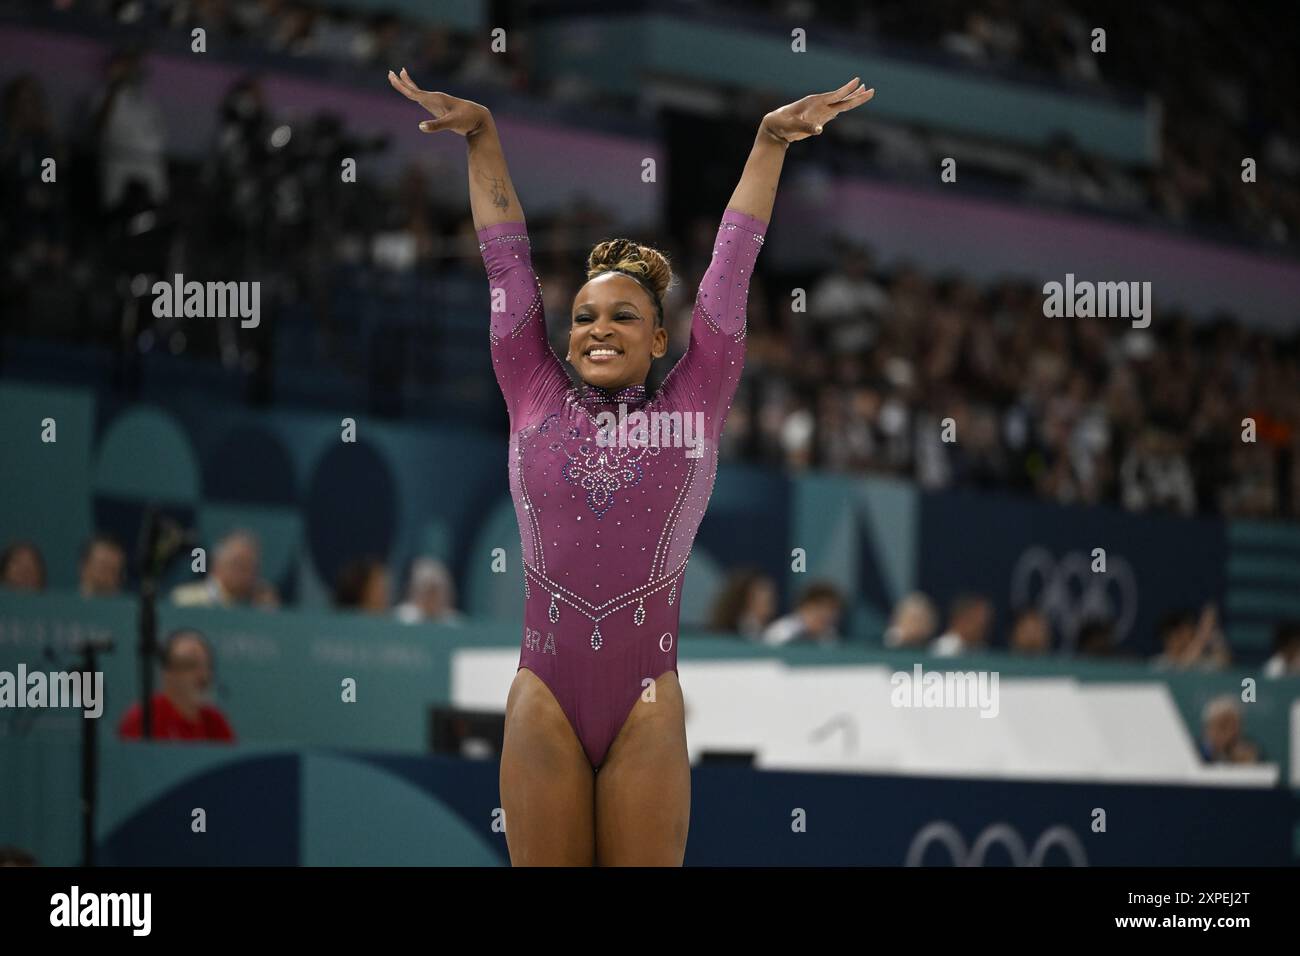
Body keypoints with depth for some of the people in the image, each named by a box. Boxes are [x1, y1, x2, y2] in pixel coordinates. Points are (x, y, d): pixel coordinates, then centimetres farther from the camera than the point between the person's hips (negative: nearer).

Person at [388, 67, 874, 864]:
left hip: (648, 708, -1)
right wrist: (482, 137, 11)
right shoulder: (535, 403, 8)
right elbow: (509, 261, 10)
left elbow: (731, 267, 6)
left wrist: (771, 143, 7)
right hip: (543, 703, 1)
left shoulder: (690, 410, 6)